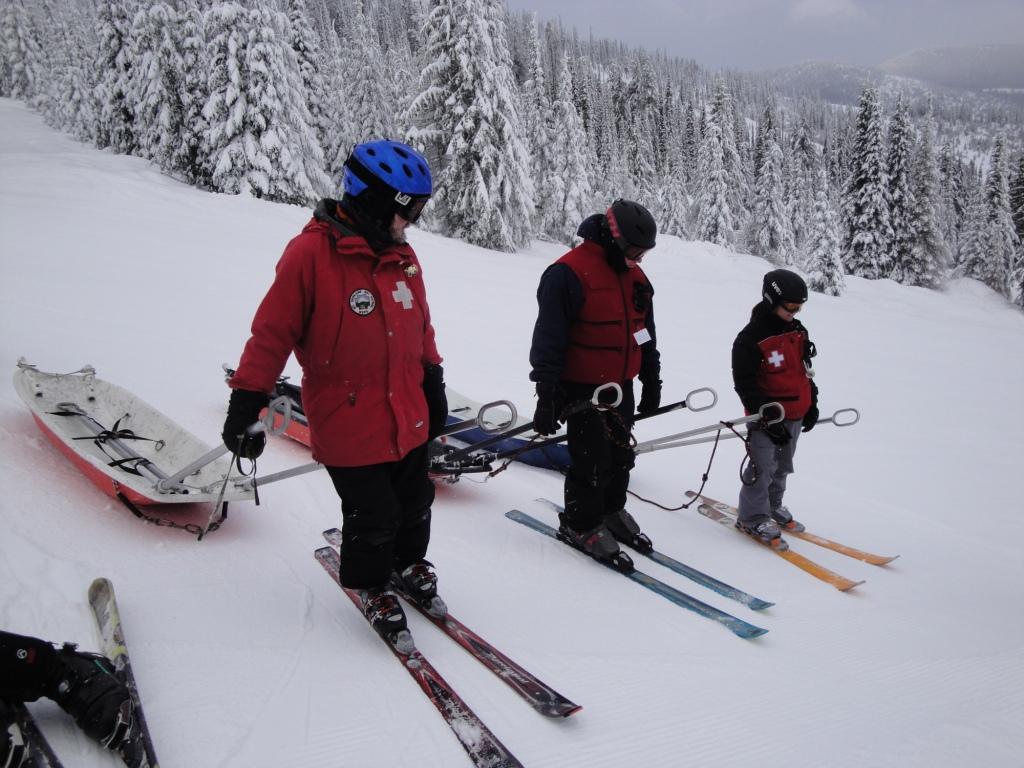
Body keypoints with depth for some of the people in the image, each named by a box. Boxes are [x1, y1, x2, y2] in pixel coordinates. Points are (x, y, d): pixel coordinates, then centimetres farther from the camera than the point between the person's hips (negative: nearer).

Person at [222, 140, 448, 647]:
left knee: (415, 504, 19)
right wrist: (246, 401, -13)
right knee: (372, 519, 5)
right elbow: (272, 333, -13)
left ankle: (409, 563, 46)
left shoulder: (402, 255, 4)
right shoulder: (311, 253, -15)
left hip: (409, 419, 6)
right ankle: (370, 585, 32)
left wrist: (433, 384, 19)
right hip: (349, 427, -6)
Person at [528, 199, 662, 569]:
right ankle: (581, 524, 18)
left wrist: (652, 383, 20)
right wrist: (547, 396, -21)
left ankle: (611, 510, 38)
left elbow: (645, 334, 18)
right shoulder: (568, 274, -19)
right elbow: (549, 339, -20)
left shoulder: (636, 277, 8)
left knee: (621, 454, 17)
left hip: (621, 386, 8)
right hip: (581, 388, -8)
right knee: (592, 459, -2)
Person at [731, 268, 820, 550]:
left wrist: (811, 405, 14)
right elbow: (745, 384, -19)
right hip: (767, 418, -8)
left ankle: (773, 506, 37)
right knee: (763, 468, -4)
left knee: (783, 466, 20)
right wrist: (768, 417, -21)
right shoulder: (751, 338, -18)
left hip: (795, 416, 8)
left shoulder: (798, 332, 7)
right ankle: (753, 517, 9)